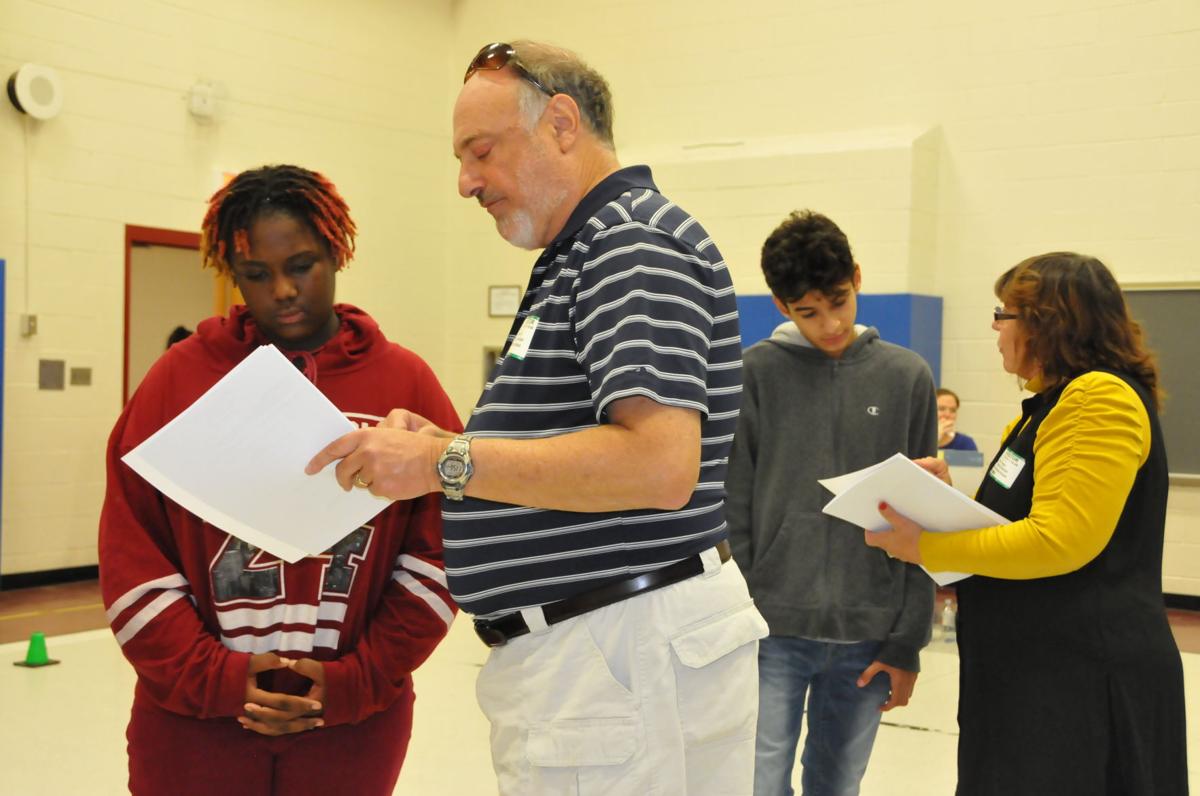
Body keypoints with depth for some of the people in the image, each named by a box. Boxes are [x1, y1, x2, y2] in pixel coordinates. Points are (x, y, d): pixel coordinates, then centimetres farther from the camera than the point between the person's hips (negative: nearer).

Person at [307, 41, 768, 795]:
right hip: (581, 648, 10)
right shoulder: (583, 255, 18)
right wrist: (444, 446, 7)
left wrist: (448, 463, -23)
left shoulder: (638, 243, -14)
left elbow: (660, 463, -27)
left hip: (626, 651, -10)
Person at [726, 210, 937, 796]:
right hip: (773, 633, -2)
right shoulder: (756, 372, -1)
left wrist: (908, 643, 2)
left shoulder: (907, 377, 4)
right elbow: (733, 510, -1)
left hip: (867, 639, 2)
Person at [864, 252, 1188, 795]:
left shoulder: (1102, 398, -15)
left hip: (1084, 678, -10)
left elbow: (1059, 540, -24)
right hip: (1031, 671, 10)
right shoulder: (1046, 407, 17)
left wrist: (926, 548, -18)